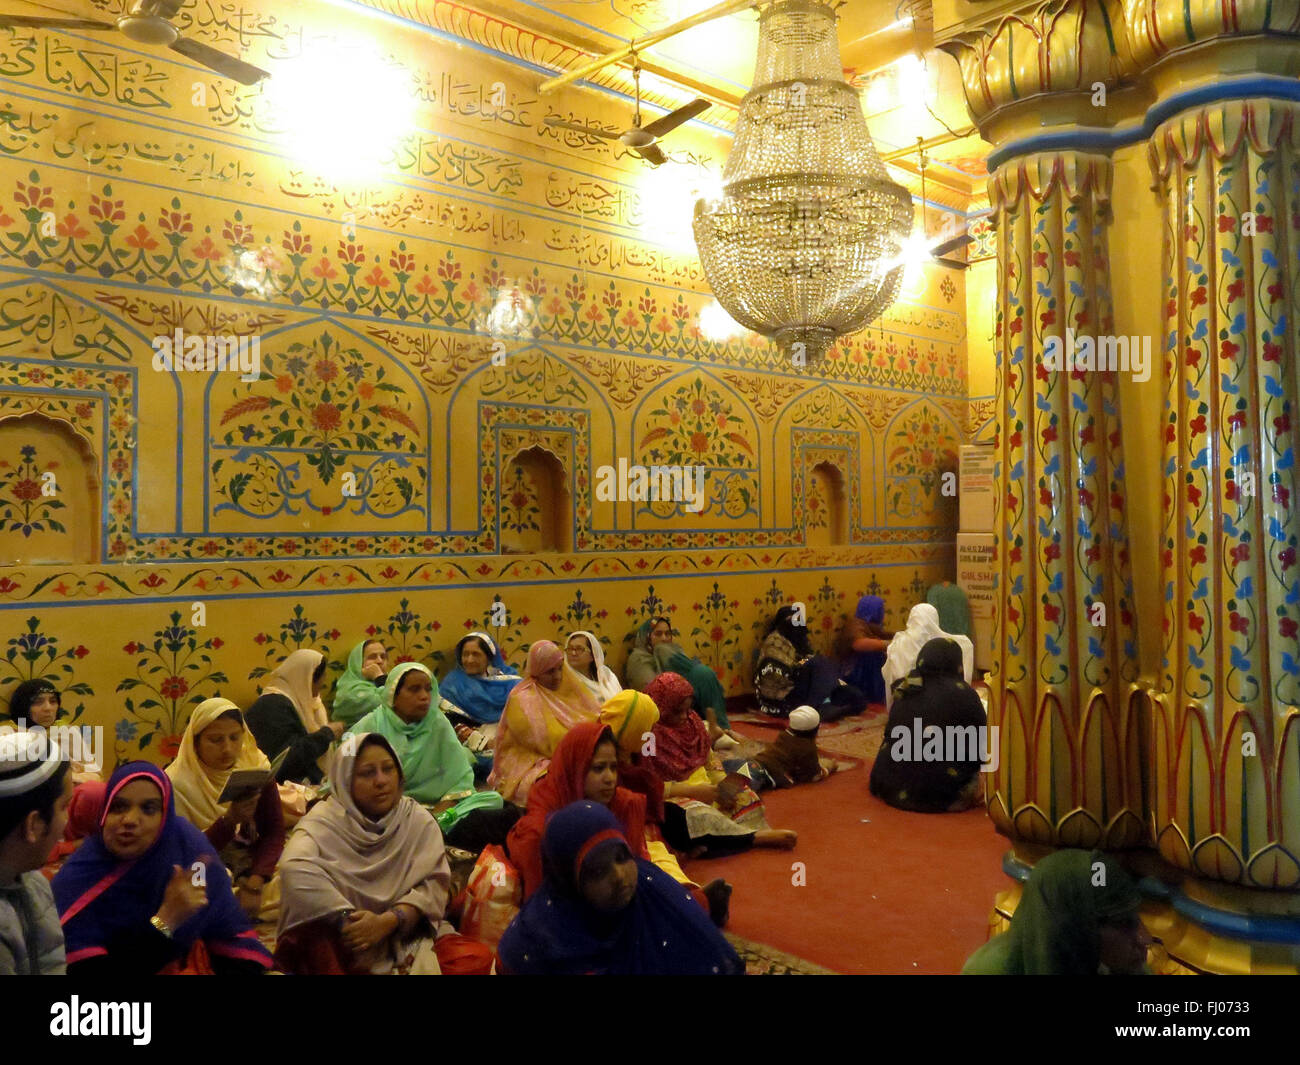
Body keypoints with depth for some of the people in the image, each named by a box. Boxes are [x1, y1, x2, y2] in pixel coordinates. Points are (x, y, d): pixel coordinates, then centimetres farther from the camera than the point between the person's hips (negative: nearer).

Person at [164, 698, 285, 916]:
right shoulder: (177, 784, -11)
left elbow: (274, 832, -7)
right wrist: (229, 820, -29)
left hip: (256, 866, 3)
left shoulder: (256, 766, -3)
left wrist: (254, 884, -22)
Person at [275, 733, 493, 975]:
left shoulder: (419, 821, 2)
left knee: (478, 958, -22)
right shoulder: (324, 820, -6)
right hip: (349, 944, -2)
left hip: (406, 934, 2)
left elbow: (433, 884, -9)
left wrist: (387, 921, -26)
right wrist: (347, 919, -34)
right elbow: (295, 870, -27)